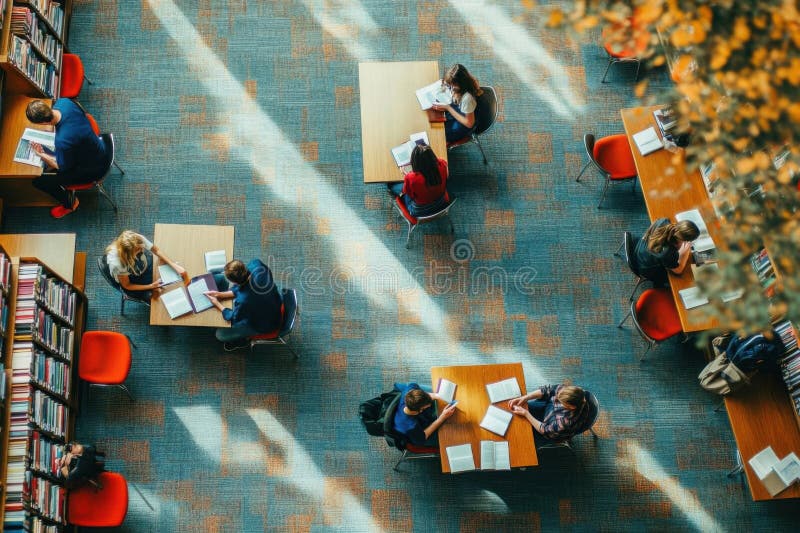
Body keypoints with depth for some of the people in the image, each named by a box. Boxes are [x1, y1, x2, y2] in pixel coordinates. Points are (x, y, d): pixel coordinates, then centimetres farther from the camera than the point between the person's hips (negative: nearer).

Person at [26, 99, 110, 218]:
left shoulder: (63, 140, -41)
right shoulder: (63, 102, -21)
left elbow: (62, 167, -20)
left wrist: (41, 154, -8)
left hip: (93, 169, -8)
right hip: (98, 148, 8)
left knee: (38, 181, -1)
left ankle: (70, 203, 26)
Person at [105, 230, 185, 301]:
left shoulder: (139, 240, -35)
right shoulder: (116, 264, -42)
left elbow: (156, 250, -14)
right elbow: (127, 286, -23)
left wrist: (174, 265, -24)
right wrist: (151, 286, -28)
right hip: (127, 280, -5)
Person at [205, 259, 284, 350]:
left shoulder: (244, 300, -44)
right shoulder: (256, 265, -30)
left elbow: (233, 317, -18)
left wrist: (217, 304, -5)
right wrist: (220, 294, -7)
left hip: (264, 325, -6)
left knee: (220, 334, 4)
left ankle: (241, 341, 37)